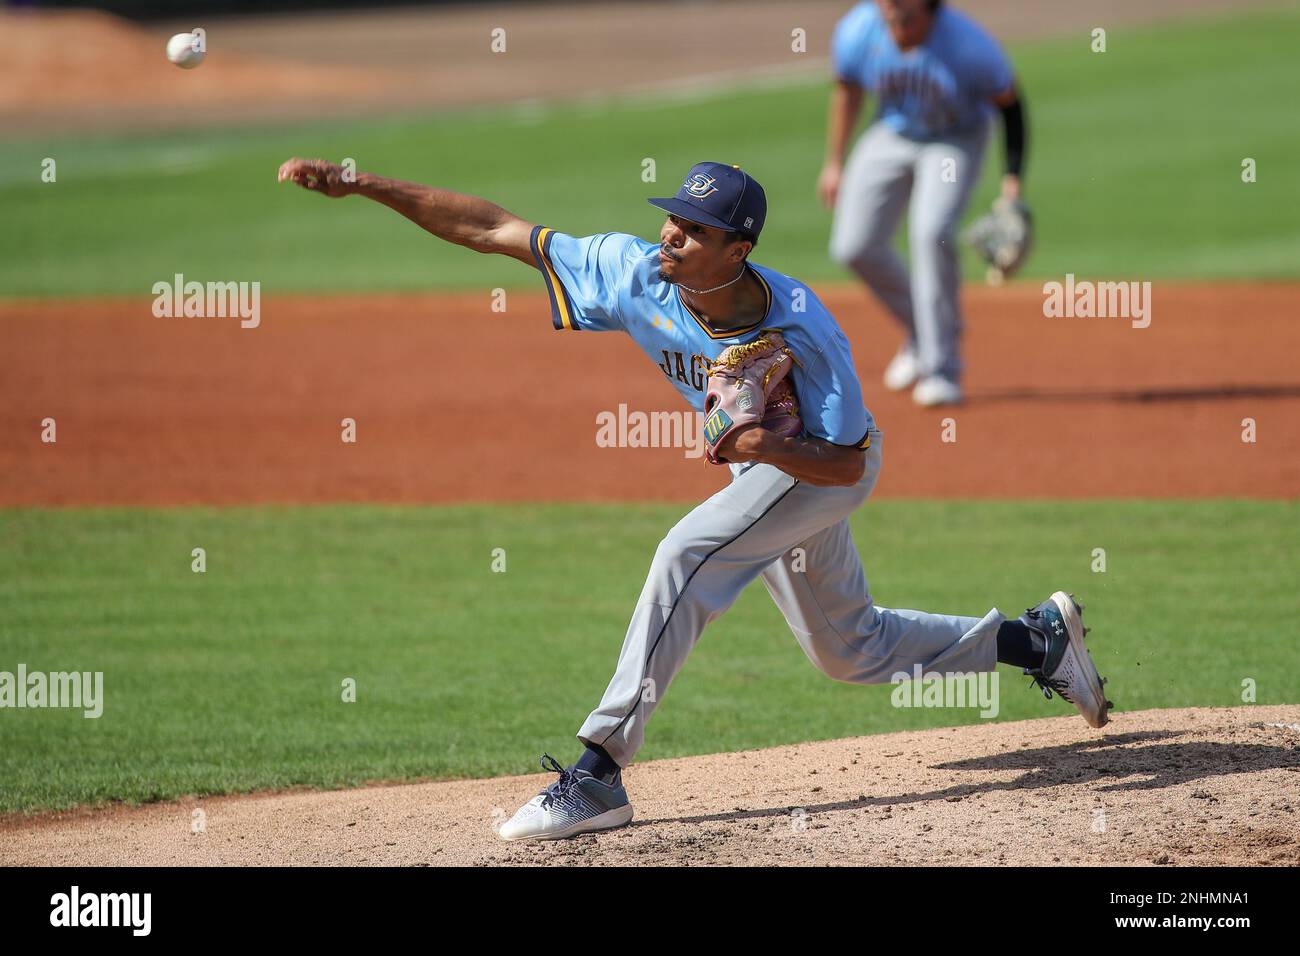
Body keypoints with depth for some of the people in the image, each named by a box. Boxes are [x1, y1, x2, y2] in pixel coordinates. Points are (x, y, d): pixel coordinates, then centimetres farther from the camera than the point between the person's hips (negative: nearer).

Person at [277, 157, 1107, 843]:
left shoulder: (801, 331, -35)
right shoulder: (639, 275, -24)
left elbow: (846, 461, -28)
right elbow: (493, 229, -23)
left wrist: (766, 447, -47)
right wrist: (358, 184, -29)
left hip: (827, 467, -7)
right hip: (766, 467, 7)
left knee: (686, 557, -28)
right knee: (851, 652, 19)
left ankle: (601, 771, -26)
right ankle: (1040, 638, 39)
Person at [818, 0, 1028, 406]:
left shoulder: (968, 45, -32)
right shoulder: (856, 34, -23)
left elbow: (1009, 102, -14)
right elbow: (847, 89, -1)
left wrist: (1013, 178, -18)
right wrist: (834, 163, 5)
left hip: (956, 139, -4)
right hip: (891, 135, 4)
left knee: (931, 231, -27)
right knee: (853, 246, -3)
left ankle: (942, 369, -17)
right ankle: (920, 332, 24)